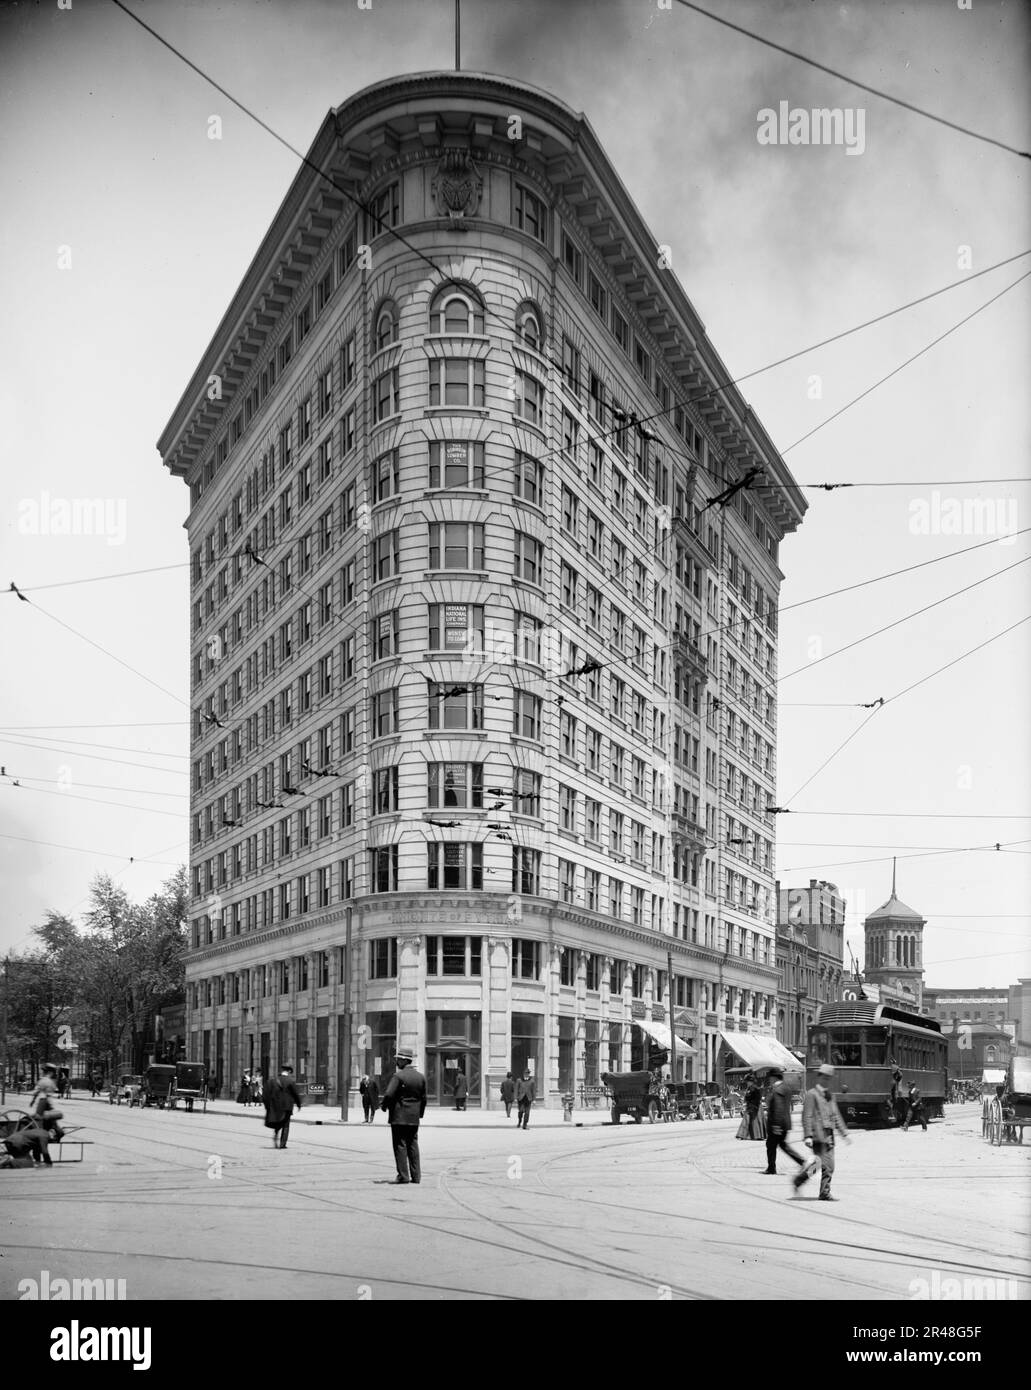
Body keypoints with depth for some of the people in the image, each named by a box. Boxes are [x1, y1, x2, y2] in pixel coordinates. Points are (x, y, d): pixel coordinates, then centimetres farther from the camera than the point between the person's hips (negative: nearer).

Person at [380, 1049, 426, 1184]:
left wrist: (383, 1106, -2)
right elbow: (423, 1098, 11)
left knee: (400, 1146, 0)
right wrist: (420, 1113, 20)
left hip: (399, 1117, -6)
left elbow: (389, 1094, -20)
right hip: (414, 1118, 6)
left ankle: (403, 1175, -1)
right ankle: (416, 1176, 11)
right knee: (413, 1145, 11)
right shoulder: (421, 1077, 7)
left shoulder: (398, 1076, -14)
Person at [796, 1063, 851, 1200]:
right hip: (818, 1135, -8)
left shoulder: (830, 1096, 20)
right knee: (825, 1165, -14)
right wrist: (808, 1136, -19)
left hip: (829, 1135, 8)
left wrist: (844, 1134, 16)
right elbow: (807, 1116, -11)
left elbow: (836, 1116, 23)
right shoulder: (812, 1094, -4)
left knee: (829, 1166, 4)